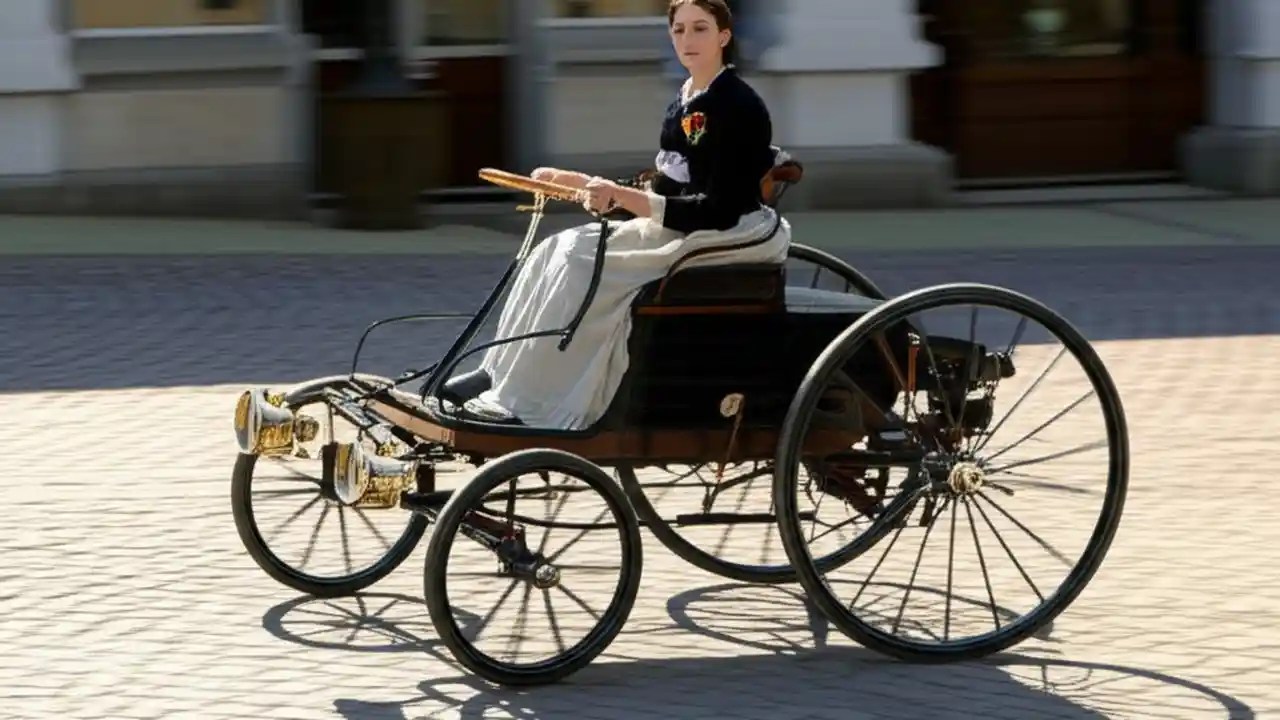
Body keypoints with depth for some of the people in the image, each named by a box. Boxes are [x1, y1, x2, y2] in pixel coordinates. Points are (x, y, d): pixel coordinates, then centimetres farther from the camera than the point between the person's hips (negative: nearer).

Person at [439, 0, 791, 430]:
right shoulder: (683, 105, 14)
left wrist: (623, 197, -26)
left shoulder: (737, 107, -14)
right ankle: (497, 377, -4)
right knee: (556, 251, -4)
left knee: (580, 262, -23)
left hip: (726, 238, -9)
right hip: (671, 230, 9)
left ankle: (523, 404, -21)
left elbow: (718, 211, -21)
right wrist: (573, 182, 12)